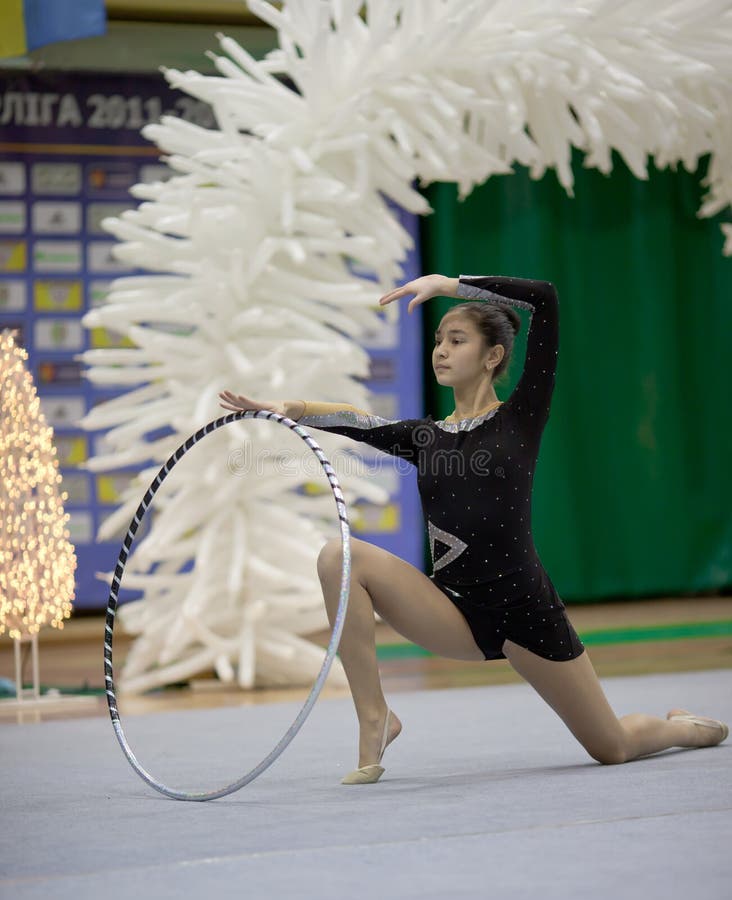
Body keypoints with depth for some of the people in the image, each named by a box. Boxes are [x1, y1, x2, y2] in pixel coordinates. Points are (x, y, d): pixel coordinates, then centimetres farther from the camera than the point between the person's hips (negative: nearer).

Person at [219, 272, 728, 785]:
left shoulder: (521, 416, -2)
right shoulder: (423, 437, 11)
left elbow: (544, 298, -11)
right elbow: (358, 425, -8)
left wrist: (448, 284, -13)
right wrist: (292, 411, -25)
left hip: (524, 609, -3)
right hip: (456, 614, 4)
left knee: (613, 748, 7)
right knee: (339, 557, -20)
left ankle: (689, 727, 45)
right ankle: (374, 717, -14)